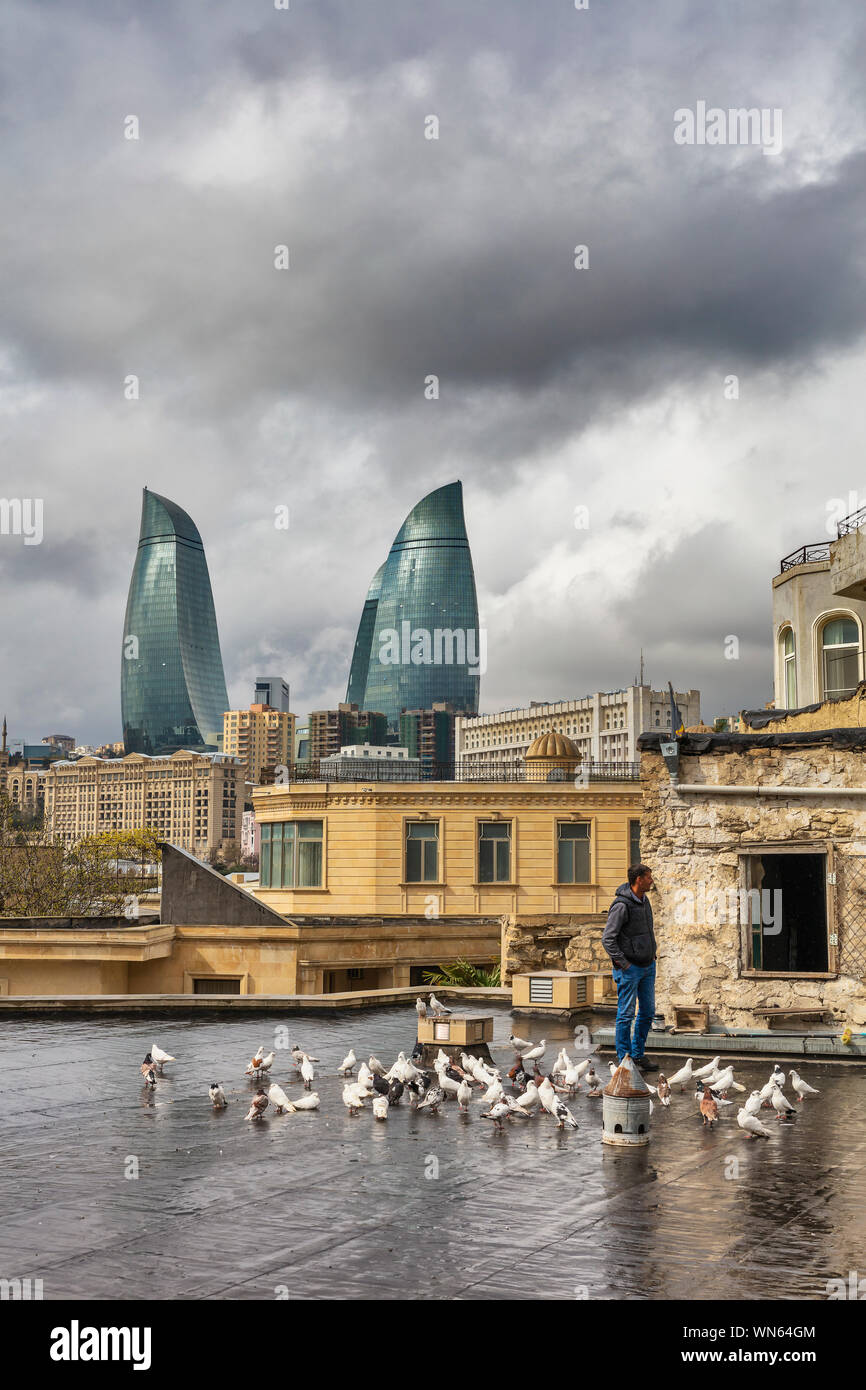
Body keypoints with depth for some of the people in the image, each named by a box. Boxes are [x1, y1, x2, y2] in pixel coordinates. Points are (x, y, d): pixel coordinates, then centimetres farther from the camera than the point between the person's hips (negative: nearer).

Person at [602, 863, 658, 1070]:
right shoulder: (622, 905, -19)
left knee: (648, 1012, 13)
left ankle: (638, 1054, 23)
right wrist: (622, 963, -17)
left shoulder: (644, 901, 9)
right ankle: (624, 1058, 8)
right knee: (626, 1014, -1)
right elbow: (607, 938, -20)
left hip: (648, 966, 9)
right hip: (629, 968, -9)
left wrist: (652, 953, 16)